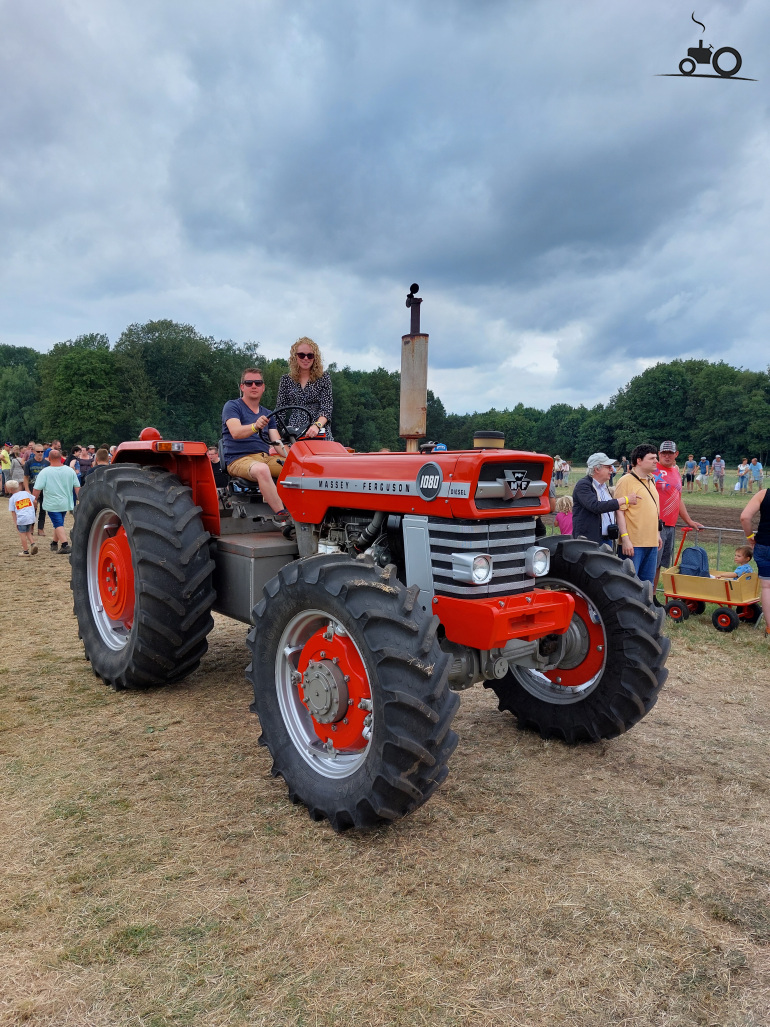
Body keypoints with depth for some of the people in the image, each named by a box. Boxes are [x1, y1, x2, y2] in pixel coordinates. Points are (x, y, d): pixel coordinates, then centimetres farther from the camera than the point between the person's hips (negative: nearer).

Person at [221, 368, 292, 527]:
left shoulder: (268, 414, 21)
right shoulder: (232, 406, 3)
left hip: (265, 457, 6)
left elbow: (277, 442, 9)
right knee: (261, 469, -38)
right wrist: (255, 427, -39)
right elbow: (235, 432, -17)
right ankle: (281, 515, -38)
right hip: (239, 459, -6)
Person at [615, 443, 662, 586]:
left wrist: (657, 534, 21)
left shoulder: (651, 480, 16)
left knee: (648, 583, 14)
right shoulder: (626, 481, -10)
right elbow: (619, 511, -15)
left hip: (651, 542, 8)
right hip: (633, 543, -8)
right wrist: (625, 539, -20)